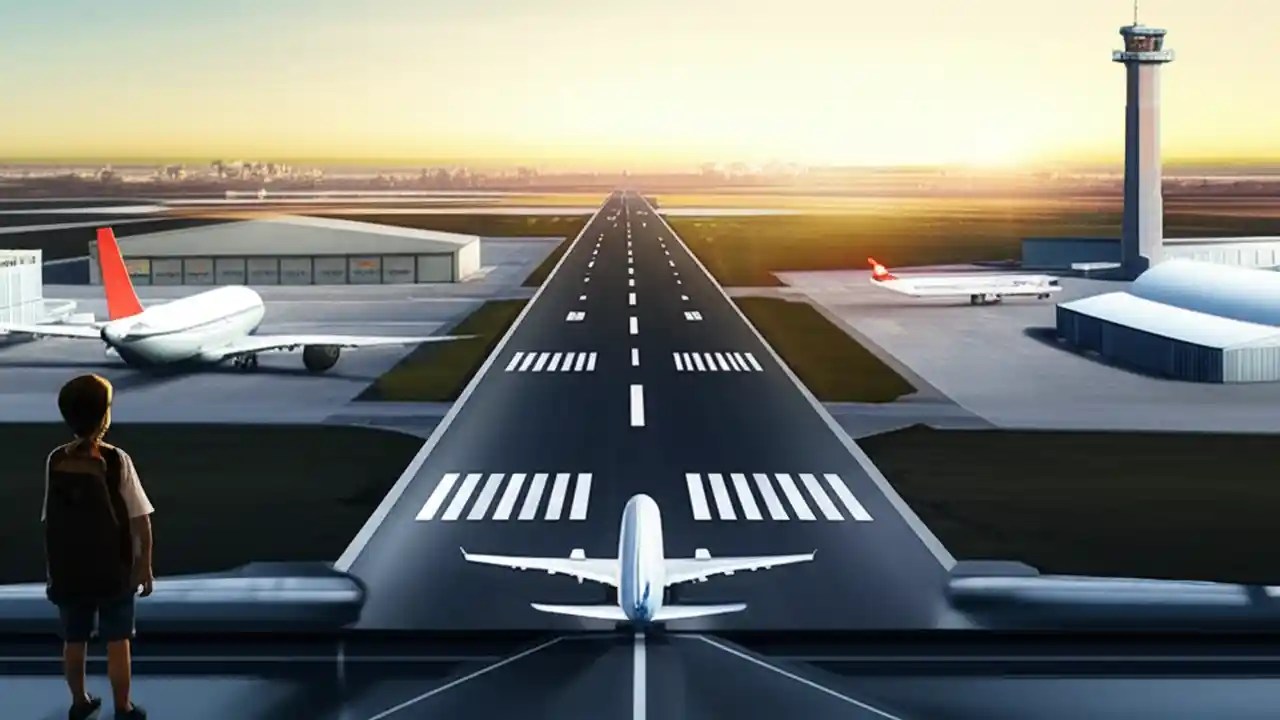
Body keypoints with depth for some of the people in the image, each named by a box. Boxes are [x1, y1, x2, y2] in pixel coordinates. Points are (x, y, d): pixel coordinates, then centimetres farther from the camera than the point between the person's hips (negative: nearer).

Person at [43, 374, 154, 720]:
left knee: (73, 641, 17)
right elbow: (140, 520, -13)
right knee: (117, 642, 9)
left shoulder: (55, 460, -5)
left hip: (67, 570, 3)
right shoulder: (117, 460, -15)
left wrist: (53, 566, 9)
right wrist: (145, 566, -2)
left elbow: (49, 519, -3)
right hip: (113, 571, -3)